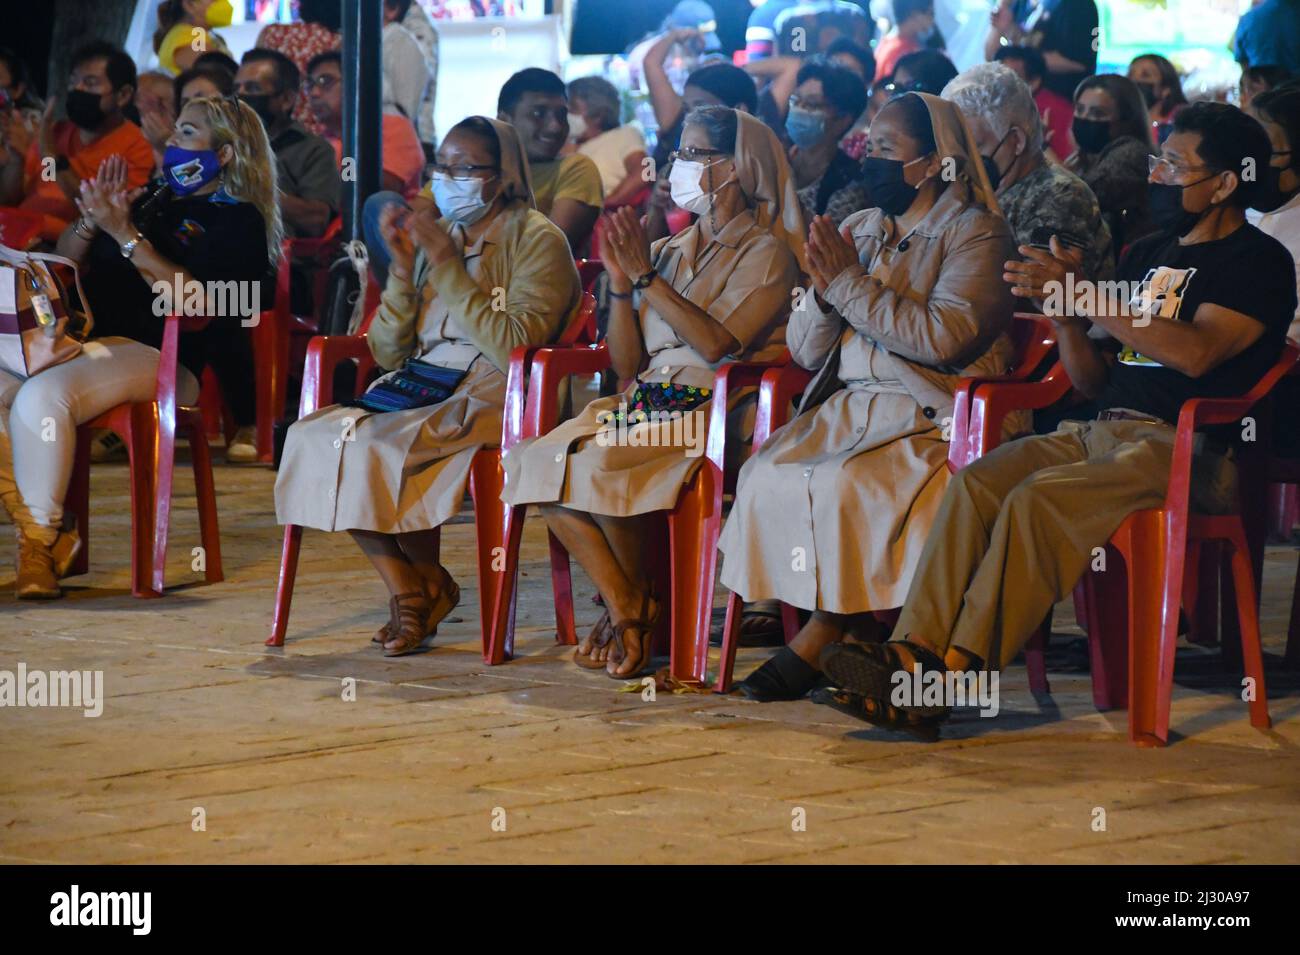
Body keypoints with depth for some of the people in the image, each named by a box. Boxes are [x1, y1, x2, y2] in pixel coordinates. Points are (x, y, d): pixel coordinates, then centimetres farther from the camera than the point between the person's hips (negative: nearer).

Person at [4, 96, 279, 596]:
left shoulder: (237, 220, 4)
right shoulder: (154, 201, 26)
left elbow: (198, 304, -14)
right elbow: (66, 259, 25)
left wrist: (127, 236, -16)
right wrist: (90, 221, 3)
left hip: (157, 356, -8)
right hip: (85, 340, 8)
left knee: (41, 395, -34)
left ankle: (43, 539, -23)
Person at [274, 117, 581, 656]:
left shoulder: (536, 240, 0)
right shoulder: (434, 234, 18)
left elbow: (515, 348, -15)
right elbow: (387, 353, 13)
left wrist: (447, 268, -15)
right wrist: (404, 267, 0)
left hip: (492, 398, -7)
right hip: (418, 389, 7)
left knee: (376, 444, -31)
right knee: (314, 435, -21)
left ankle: (427, 586, -8)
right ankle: (408, 592, -13)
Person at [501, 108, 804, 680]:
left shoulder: (767, 252, 0)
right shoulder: (669, 251, 21)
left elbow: (717, 343, -15)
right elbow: (627, 365, 17)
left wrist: (647, 278, -12)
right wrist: (620, 284, 3)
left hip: (716, 410, -7)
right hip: (647, 399, 7)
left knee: (601, 463, -33)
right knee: (538, 459, -21)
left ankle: (641, 603, -9)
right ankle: (622, 611, -17)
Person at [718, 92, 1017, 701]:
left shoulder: (974, 232, 0)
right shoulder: (858, 230, 19)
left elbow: (942, 337, -17)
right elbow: (806, 352, 15)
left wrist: (850, 285, -12)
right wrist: (824, 291, -5)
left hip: (933, 416, -6)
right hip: (849, 407, 6)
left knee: (847, 484, -32)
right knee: (768, 473, -21)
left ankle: (817, 643, -15)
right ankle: (850, 636, -17)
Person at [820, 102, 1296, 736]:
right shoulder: (1149, 254, 24)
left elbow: (1196, 352, -19)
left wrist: (1085, 297, -16)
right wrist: (1066, 315, 3)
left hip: (1184, 448, -7)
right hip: (1100, 431, 7)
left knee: (1038, 498, -30)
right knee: (975, 484, -20)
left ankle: (958, 673, -31)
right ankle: (915, 653, -31)